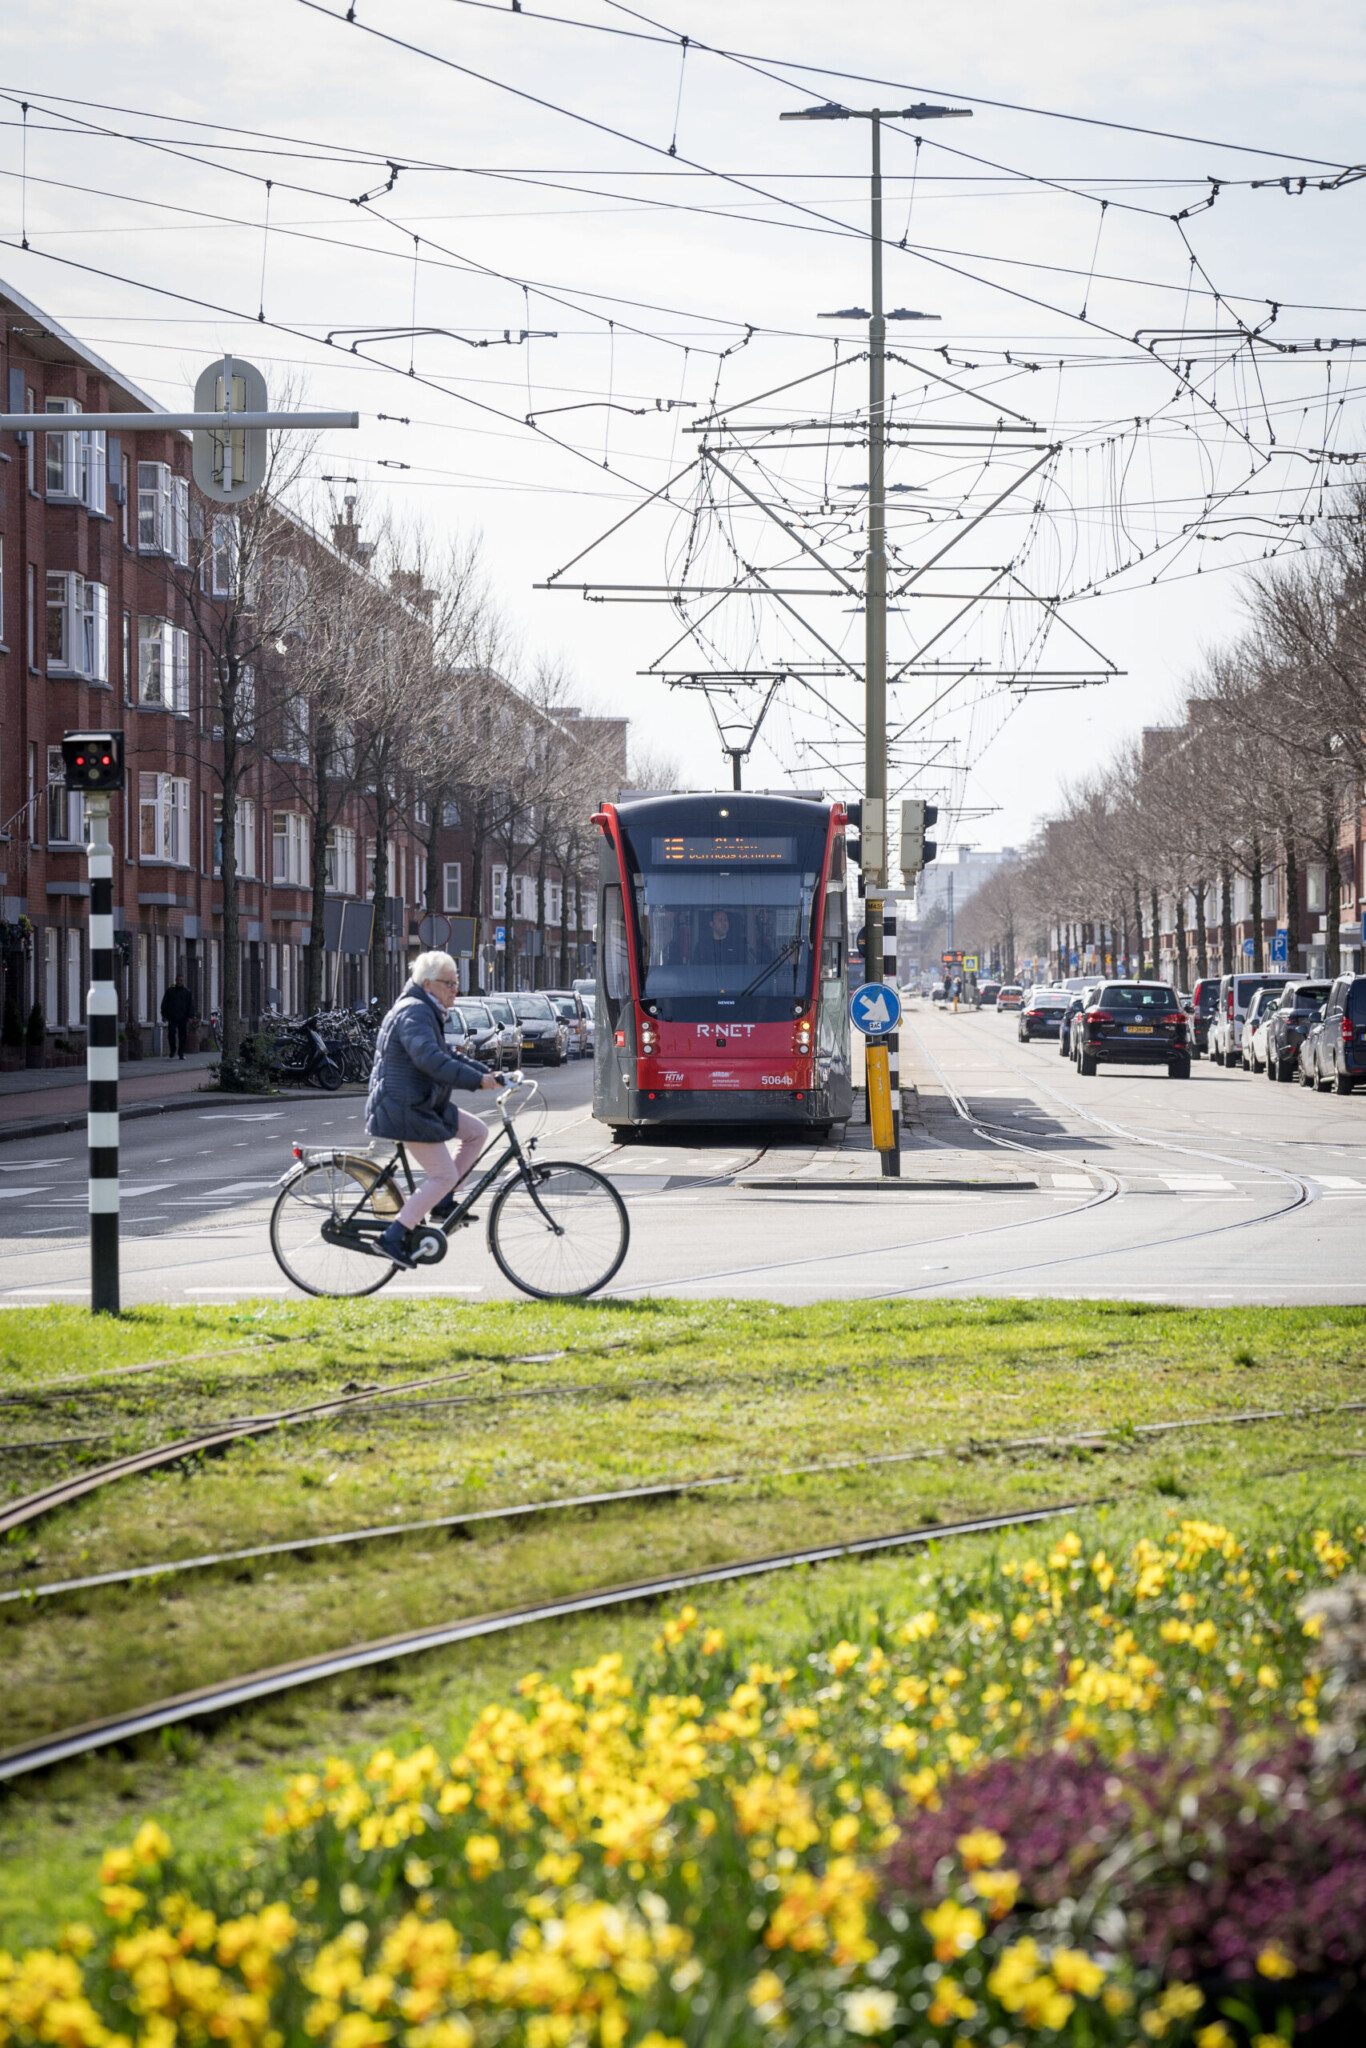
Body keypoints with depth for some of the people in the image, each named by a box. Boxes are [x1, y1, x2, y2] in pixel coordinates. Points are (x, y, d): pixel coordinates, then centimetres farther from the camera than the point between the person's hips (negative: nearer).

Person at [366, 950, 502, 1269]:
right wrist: (477, 1080, -32)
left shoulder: (426, 1012, 17)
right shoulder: (413, 1013, -18)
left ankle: (442, 1201, 12)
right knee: (444, 1175, -9)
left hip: (423, 1105, 11)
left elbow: (446, 1057, 24)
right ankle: (394, 1238, -10)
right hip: (403, 1108, -11)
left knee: (477, 1132, 12)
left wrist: (486, 1072, 13)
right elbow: (430, 1060, -32)